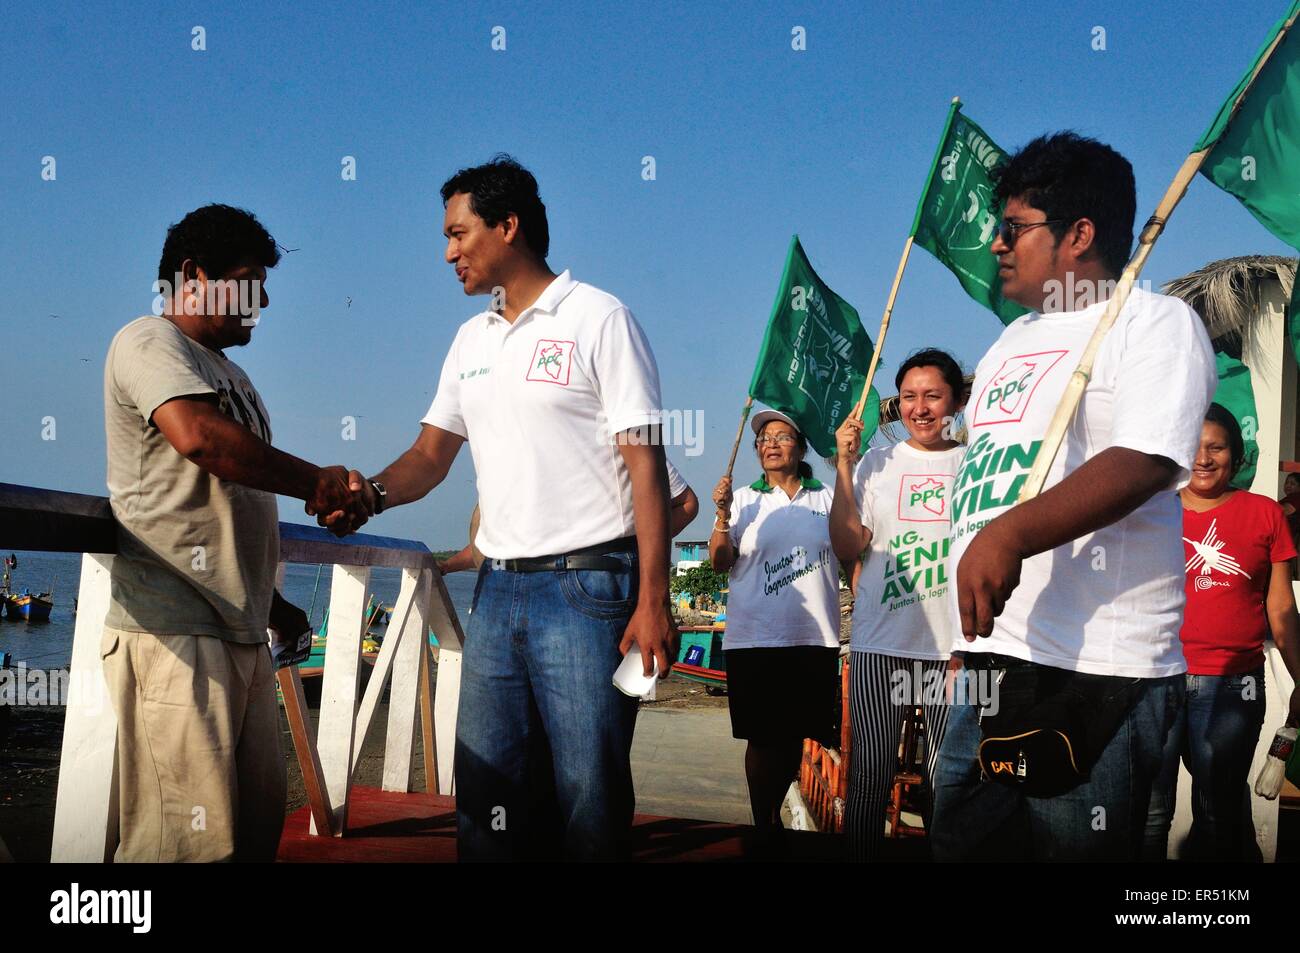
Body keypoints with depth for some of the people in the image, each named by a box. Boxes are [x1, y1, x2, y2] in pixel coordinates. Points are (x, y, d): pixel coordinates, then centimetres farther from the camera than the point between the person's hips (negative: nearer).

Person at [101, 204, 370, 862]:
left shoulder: (229, 373, 25)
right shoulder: (150, 344, -4)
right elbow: (199, 437, -24)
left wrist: (271, 603, 25)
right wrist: (317, 483, -15)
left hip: (241, 632, 10)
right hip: (175, 632, -10)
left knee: (259, 825, 10)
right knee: (193, 837, -14)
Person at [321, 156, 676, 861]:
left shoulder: (598, 319, -4)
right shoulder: (471, 339, 16)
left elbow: (645, 464, -9)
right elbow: (432, 454, 16)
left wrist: (653, 602, -16)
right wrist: (373, 493, -7)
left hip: (586, 586, -6)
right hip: (497, 589, 7)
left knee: (590, 795, -3)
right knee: (483, 790, 9)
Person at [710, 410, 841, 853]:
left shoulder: (826, 499, 10)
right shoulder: (744, 499, 7)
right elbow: (721, 562, 0)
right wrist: (722, 516, -15)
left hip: (814, 638, 2)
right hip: (755, 640, -1)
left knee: (795, 736, 8)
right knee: (763, 738, 0)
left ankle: (774, 815, 26)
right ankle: (764, 828, 11)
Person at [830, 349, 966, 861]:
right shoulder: (877, 463, 8)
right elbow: (848, 548, 0)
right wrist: (844, 466, -3)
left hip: (954, 644, 0)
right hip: (881, 643, 0)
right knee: (871, 769, 0)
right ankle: (861, 854, 12)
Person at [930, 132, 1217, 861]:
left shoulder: (1154, 322, -5)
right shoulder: (1014, 341, 22)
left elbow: (1145, 462, -21)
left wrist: (1012, 534, -33)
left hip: (1093, 675, -8)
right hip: (989, 665, 9)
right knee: (960, 842, 12)